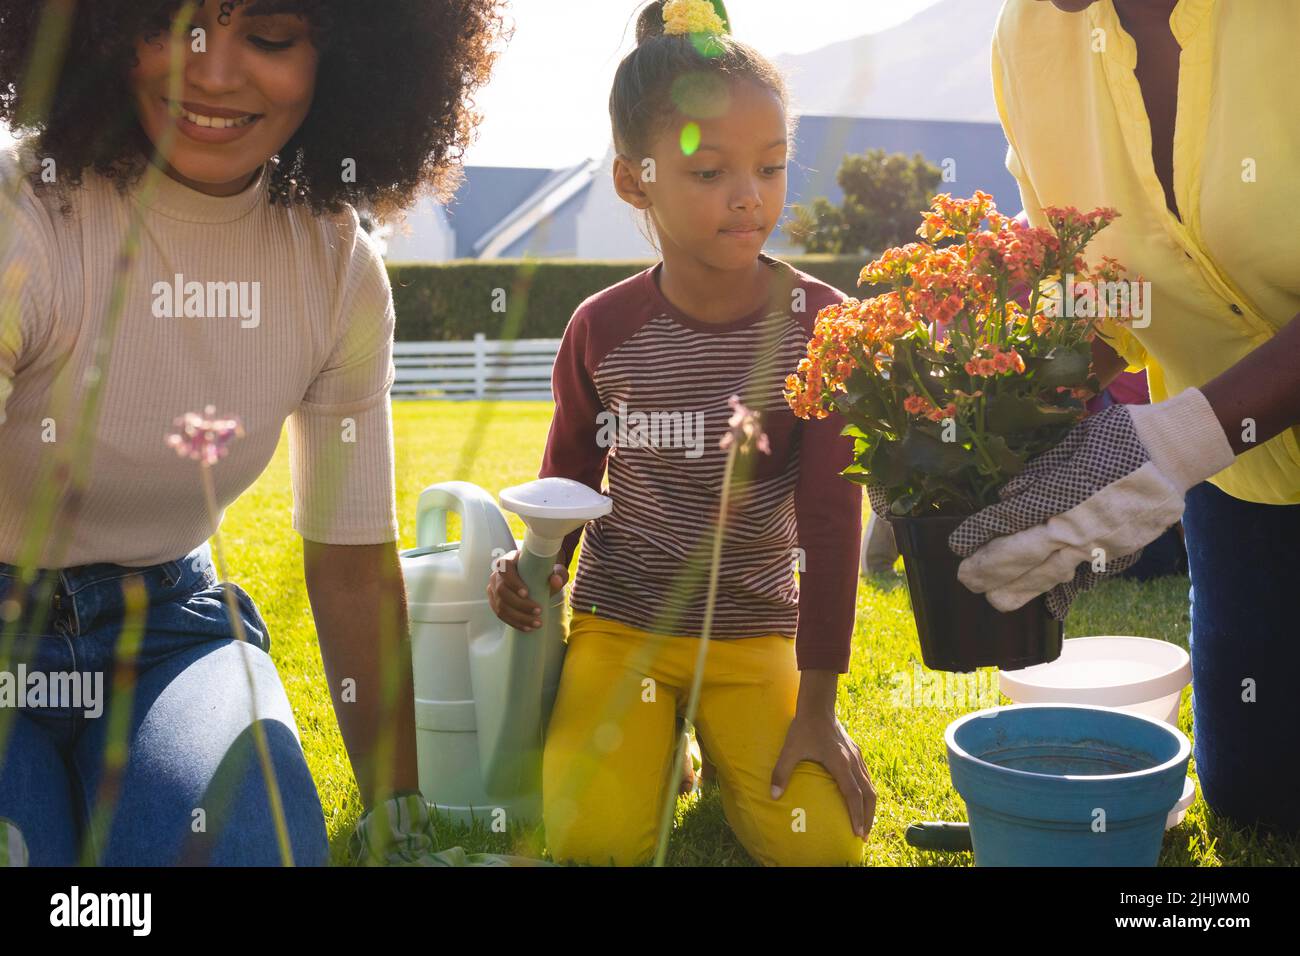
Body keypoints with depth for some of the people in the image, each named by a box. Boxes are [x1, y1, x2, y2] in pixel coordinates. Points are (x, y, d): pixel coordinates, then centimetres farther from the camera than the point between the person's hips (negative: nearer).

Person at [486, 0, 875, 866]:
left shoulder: (816, 323, -10)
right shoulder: (603, 330, -6)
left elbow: (831, 518, -9)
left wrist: (817, 707, -9)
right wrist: (535, 566, -10)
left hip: (756, 631, 0)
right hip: (619, 621, 1)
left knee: (823, 840, -15)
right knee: (597, 836, -17)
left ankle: (735, 745, 17)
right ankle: (651, 741, 17)